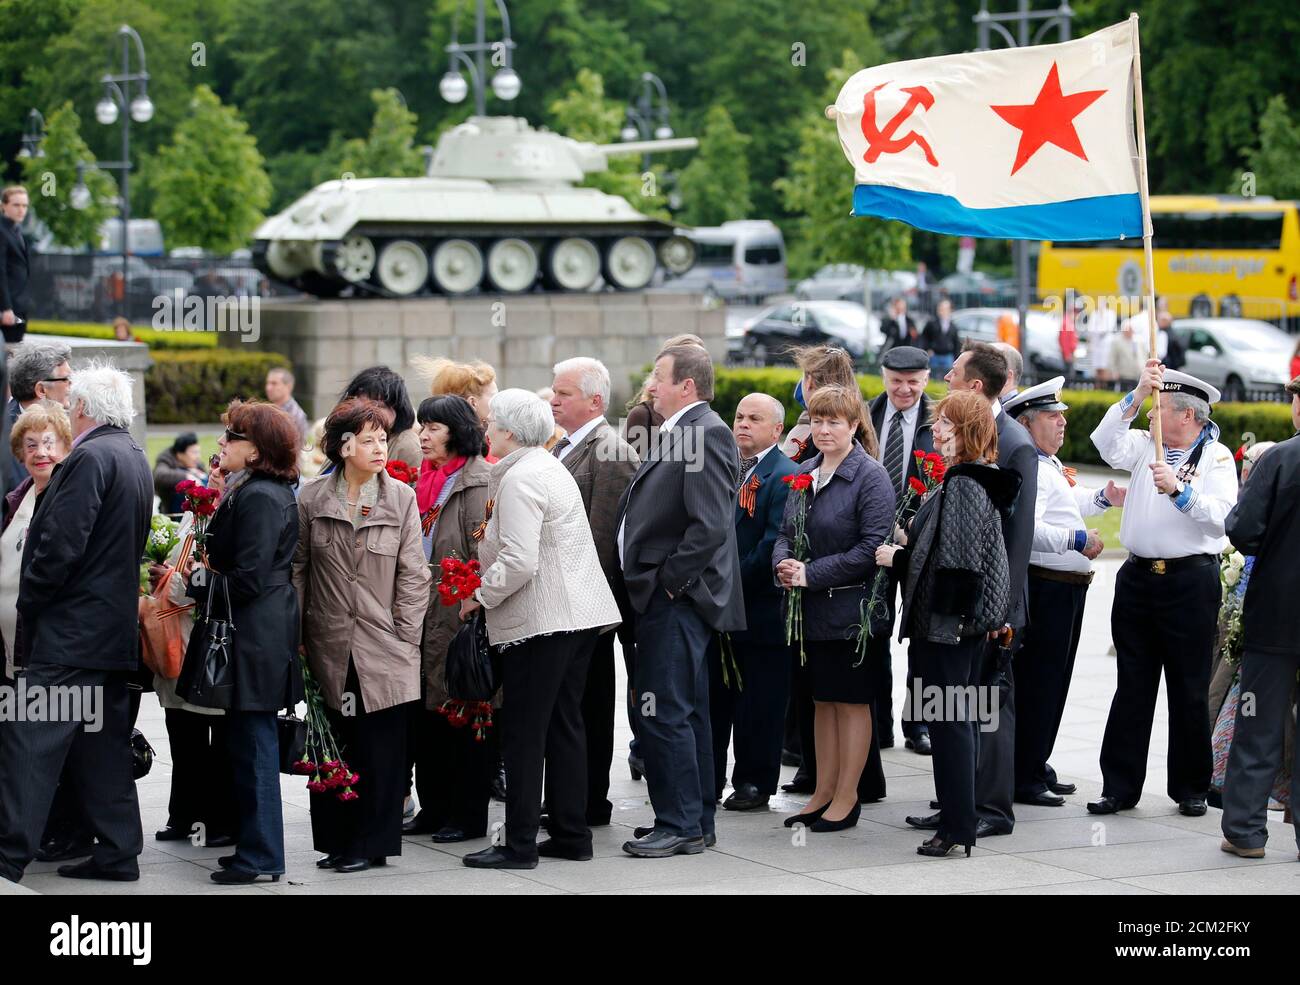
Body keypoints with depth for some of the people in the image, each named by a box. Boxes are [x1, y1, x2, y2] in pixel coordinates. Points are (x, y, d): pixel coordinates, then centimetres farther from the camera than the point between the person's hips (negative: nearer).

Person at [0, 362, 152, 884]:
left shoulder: (90, 459, -15)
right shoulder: (135, 459, 15)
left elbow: (60, 545, -20)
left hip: (71, 629, -10)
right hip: (116, 625, 10)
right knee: (103, 742, 12)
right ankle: (117, 851, 14)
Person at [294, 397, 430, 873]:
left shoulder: (401, 498, 0)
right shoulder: (311, 498, 3)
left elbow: (413, 574, 1)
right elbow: (298, 568, 7)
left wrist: (406, 638, -3)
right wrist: (297, 634, 3)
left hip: (384, 651, -1)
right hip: (330, 647, 1)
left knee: (381, 749, 0)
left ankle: (371, 842, 8)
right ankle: (338, 841, 15)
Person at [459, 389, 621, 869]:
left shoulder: (520, 479, -14)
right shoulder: (551, 467, 17)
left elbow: (520, 561, -23)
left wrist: (480, 596, -10)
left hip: (540, 620, -10)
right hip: (579, 614, 10)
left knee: (525, 734, -4)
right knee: (564, 726, 13)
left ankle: (520, 844, -1)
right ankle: (572, 835, 16)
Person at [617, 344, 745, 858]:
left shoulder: (705, 434, -15)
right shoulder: (676, 434, 16)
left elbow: (710, 525, -23)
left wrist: (668, 579, -17)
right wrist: (654, 581, 14)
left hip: (676, 599, -11)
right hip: (671, 600, 11)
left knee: (665, 714, -8)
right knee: (687, 714, 15)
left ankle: (679, 826, -2)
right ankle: (696, 822, 22)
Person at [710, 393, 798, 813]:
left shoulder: (784, 475, -10)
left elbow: (773, 546, -17)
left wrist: (733, 582, -16)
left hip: (760, 609, -7)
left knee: (759, 704, 2)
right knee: (713, 697, 11)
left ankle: (754, 784, 10)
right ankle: (707, 779, 19)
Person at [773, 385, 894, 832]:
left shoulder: (870, 476, -11)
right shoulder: (805, 473, 11)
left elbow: (873, 547, -18)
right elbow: (785, 532, 17)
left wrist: (811, 574, -18)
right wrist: (784, 563, -6)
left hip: (850, 607, -7)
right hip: (811, 610, 7)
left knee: (851, 700, 1)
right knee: (822, 699, 13)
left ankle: (847, 797, 8)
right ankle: (824, 792, 21)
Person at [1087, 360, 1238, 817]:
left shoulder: (1216, 457, -1)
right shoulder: (1146, 446, 11)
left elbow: (1222, 514, -14)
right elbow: (1107, 443, -8)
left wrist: (1178, 489, -23)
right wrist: (1136, 395, -14)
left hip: (1190, 581, -4)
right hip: (1138, 576, 4)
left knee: (1190, 690, 4)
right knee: (1132, 688, 6)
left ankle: (1191, 788, 14)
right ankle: (1120, 787, 10)